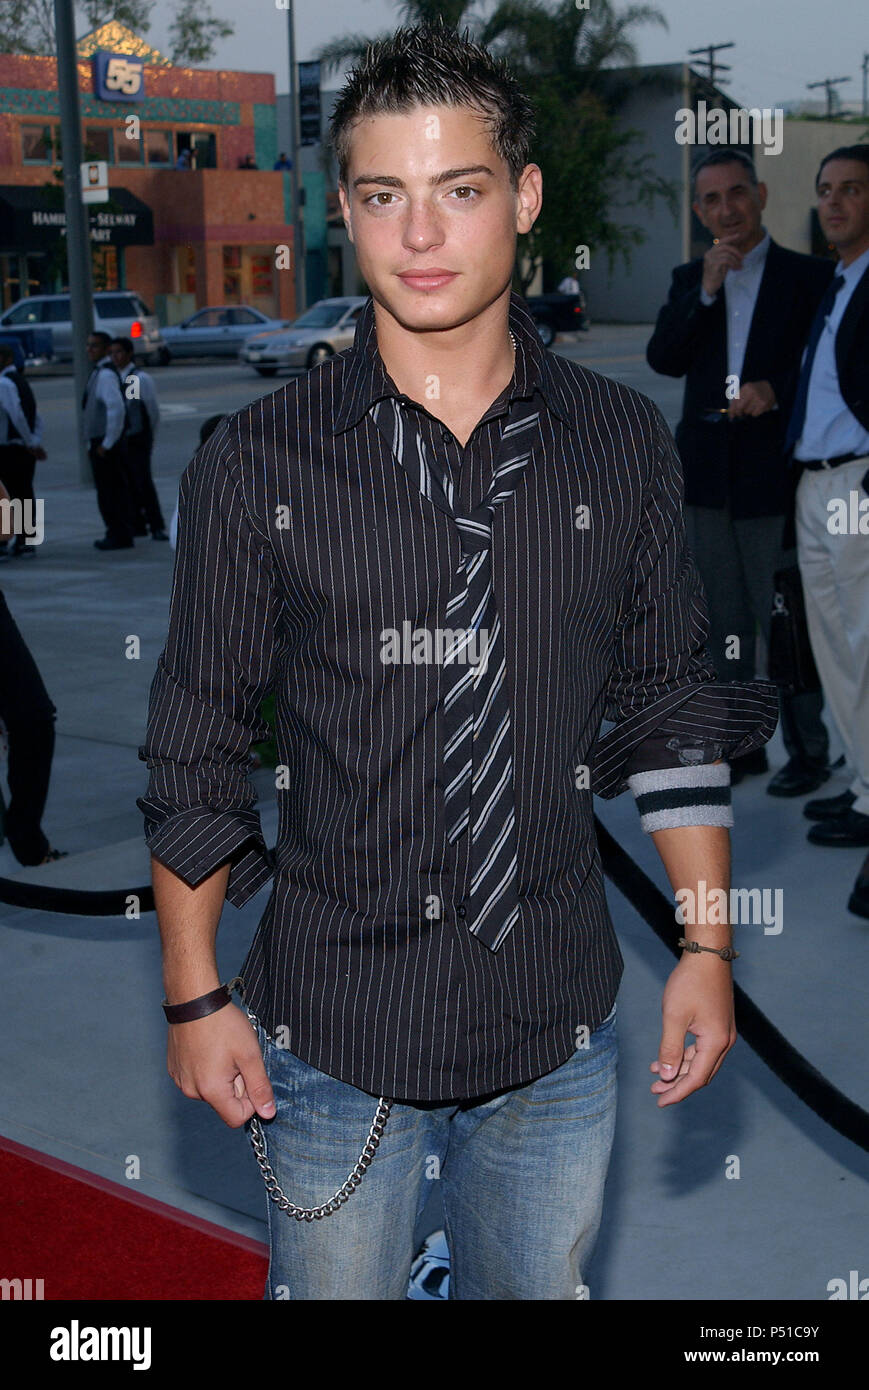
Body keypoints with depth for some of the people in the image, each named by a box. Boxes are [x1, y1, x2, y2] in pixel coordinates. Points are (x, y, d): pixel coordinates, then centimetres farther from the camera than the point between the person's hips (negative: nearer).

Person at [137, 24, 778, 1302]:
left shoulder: (622, 446, -2)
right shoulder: (258, 466, -8)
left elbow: (672, 706, 5)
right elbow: (195, 754, -2)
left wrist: (707, 946, 3)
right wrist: (195, 999, -1)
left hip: (558, 1029, 2)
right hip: (333, 1034, -1)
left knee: (539, 1288, 21)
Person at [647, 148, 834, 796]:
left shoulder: (808, 276, 0)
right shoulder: (689, 280, 10)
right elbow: (663, 359, -5)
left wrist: (775, 389, -19)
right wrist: (706, 289, -15)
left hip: (773, 476, -4)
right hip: (707, 476, 4)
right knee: (723, 622, 12)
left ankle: (809, 752, 12)